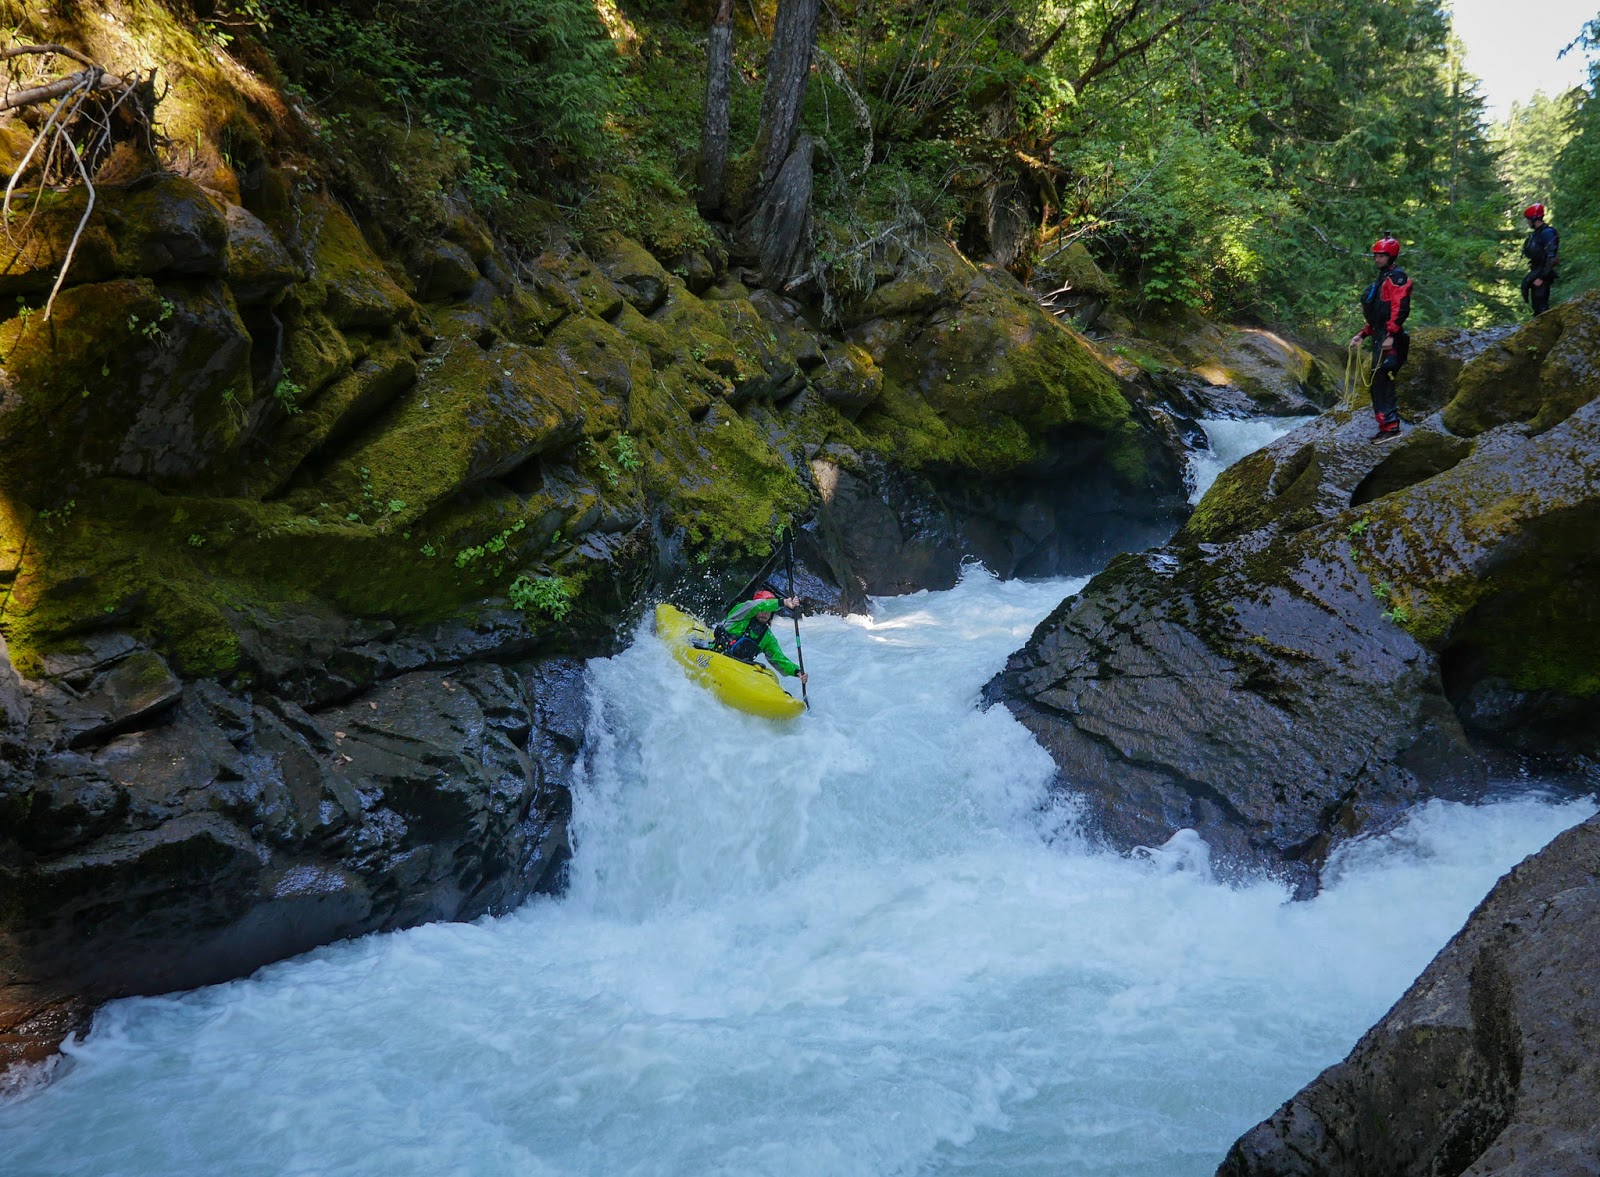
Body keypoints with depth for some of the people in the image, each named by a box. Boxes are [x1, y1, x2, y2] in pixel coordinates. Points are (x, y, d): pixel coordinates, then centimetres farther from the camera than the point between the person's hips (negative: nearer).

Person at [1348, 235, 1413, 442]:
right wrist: (1362, 334, 23)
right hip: (1380, 336, 10)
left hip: (1390, 338, -10)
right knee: (1378, 382, 11)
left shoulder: (1396, 277, -7)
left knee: (1381, 379, -16)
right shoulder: (1381, 279, 24)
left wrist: (1391, 335, -25)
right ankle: (1386, 426, 15)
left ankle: (1391, 425, -18)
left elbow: (1400, 307, -19)